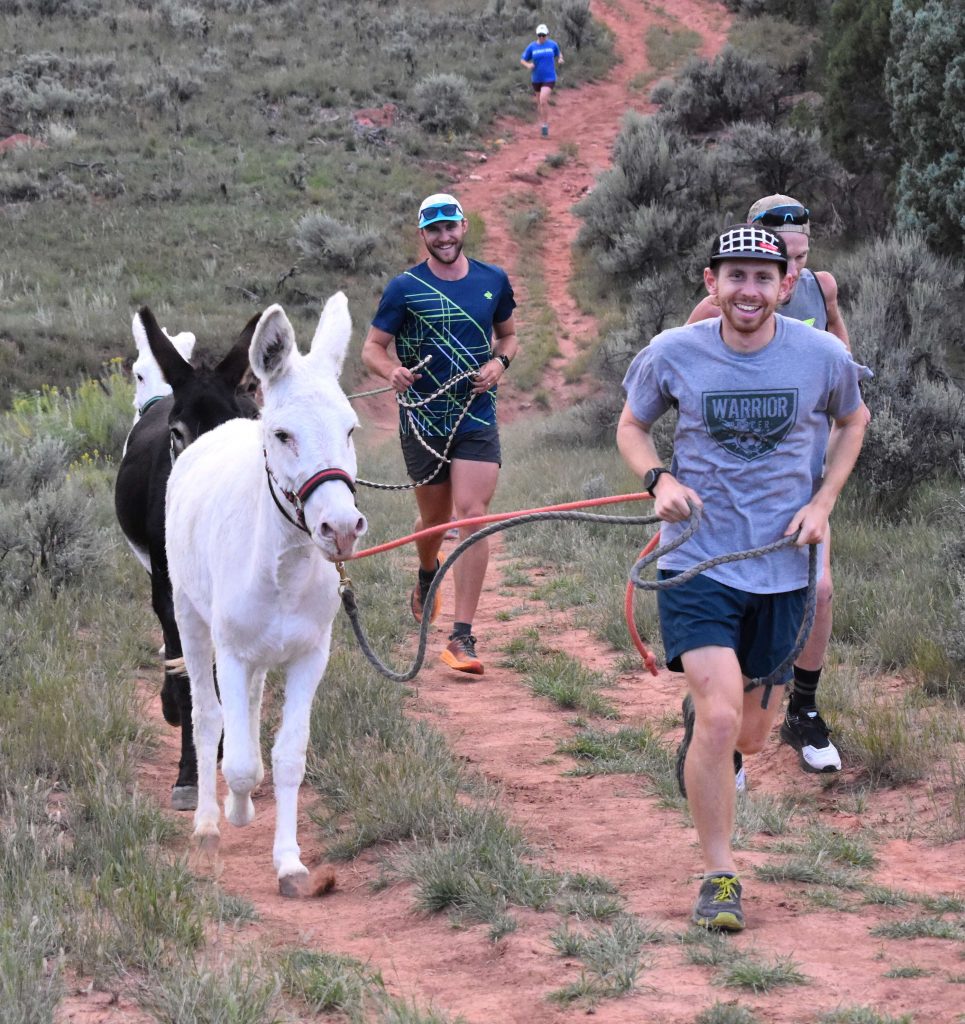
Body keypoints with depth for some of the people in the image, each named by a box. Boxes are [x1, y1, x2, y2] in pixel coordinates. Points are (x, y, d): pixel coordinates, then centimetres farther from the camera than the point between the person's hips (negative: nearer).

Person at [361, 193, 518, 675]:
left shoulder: (493, 281, 4)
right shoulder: (405, 288, -4)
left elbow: (508, 335, 18)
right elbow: (372, 347, -1)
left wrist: (499, 363, -4)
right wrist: (393, 371, -23)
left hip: (477, 417, 0)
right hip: (423, 417, 0)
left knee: (472, 516, -13)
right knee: (435, 517, 13)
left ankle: (462, 638, -13)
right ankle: (427, 575, 51)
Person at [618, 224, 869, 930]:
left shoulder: (822, 357, -7)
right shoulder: (674, 354, -9)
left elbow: (852, 423, 13)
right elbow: (632, 426, 8)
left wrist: (822, 503, -1)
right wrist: (661, 480, -12)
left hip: (782, 567, 2)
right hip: (699, 562, -2)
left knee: (752, 735, 13)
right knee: (720, 718, -18)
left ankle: (700, 714, 51)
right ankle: (719, 875, -2)